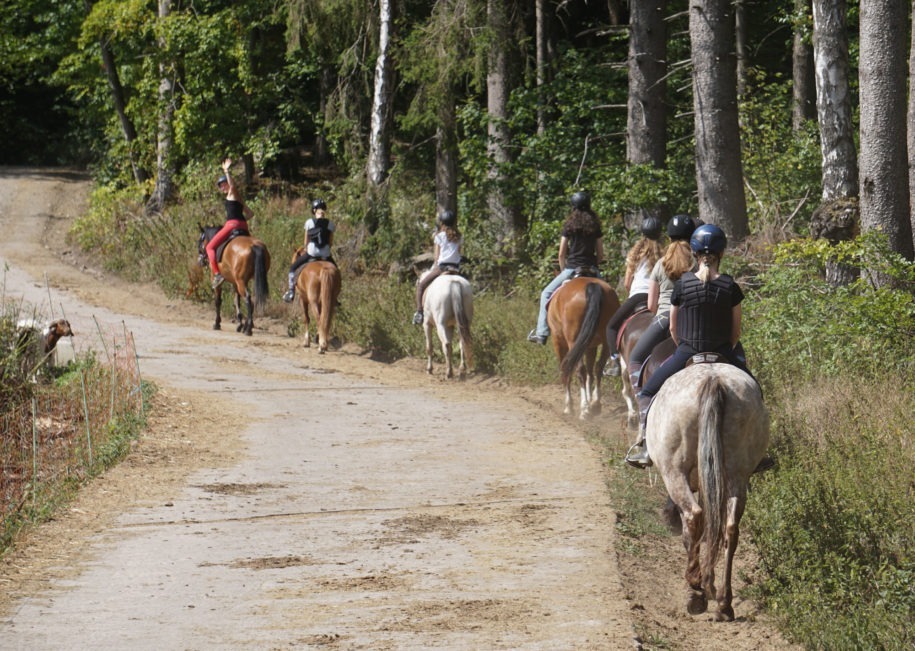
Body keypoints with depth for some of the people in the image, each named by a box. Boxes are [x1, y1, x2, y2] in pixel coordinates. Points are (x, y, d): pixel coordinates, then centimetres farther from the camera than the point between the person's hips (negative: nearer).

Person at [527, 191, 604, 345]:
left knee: (546, 294, 12)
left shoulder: (569, 226, -1)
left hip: (572, 269, -2)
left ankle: (542, 333, 4)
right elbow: (600, 255, 6)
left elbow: (561, 254, -1)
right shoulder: (595, 227, 6)